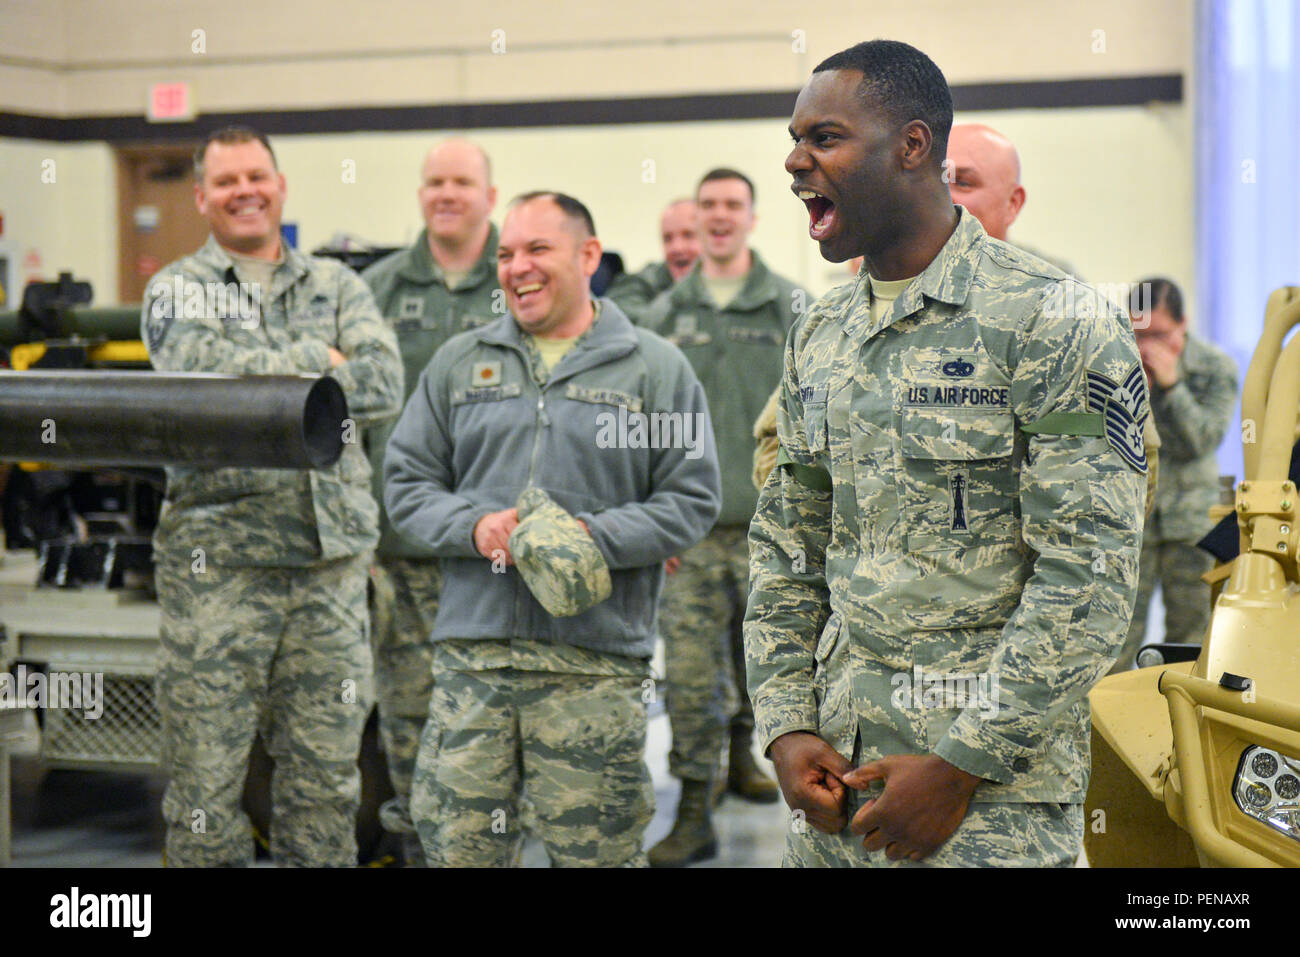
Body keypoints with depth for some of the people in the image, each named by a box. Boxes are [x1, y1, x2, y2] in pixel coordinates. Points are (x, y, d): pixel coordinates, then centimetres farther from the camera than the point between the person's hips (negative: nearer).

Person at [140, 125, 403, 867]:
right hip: (216, 559, -2)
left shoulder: (337, 286, 14)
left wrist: (267, 382, -11)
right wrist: (319, 359, -7)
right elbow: (204, 375, -16)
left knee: (328, 775, 8)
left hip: (330, 555, 3)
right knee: (207, 773, 1)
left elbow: (385, 385, -4)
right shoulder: (176, 292, 6)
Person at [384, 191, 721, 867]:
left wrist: (596, 538, -14)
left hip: (596, 661, -2)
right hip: (472, 646, 2)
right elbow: (405, 482, 12)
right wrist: (474, 526, -8)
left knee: (595, 848, 2)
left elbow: (692, 501, 1)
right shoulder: (459, 363, 13)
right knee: (457, 846, 3)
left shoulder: (656, 369, 6)